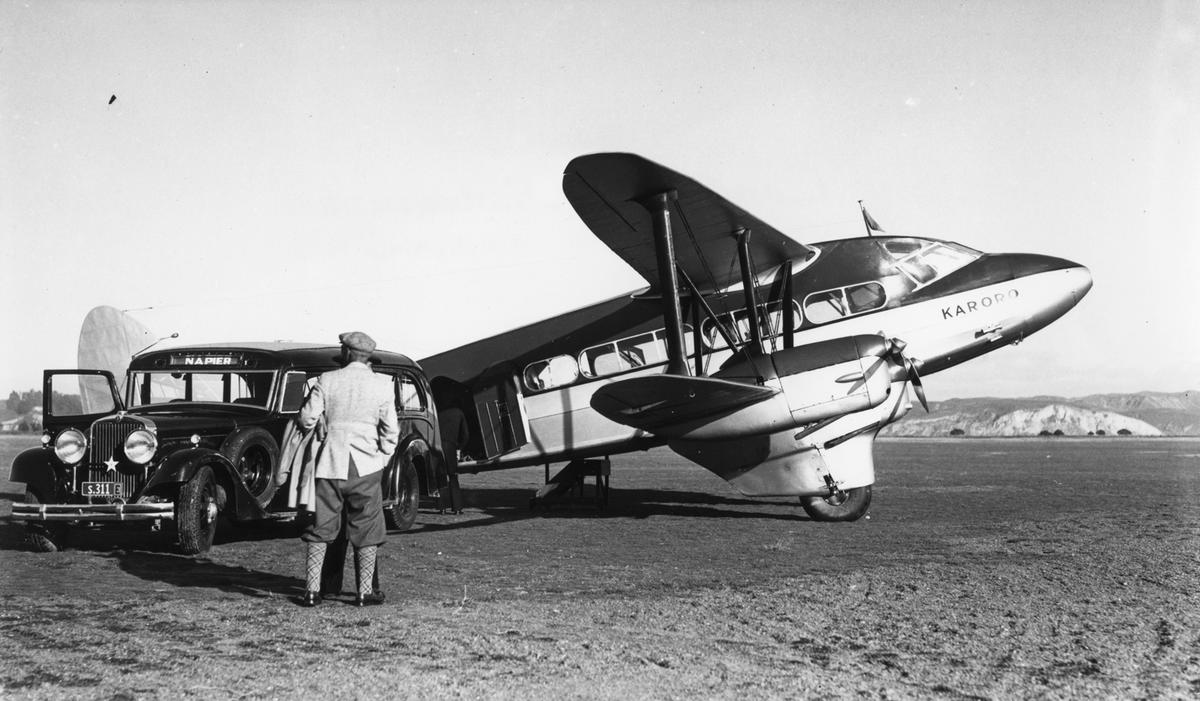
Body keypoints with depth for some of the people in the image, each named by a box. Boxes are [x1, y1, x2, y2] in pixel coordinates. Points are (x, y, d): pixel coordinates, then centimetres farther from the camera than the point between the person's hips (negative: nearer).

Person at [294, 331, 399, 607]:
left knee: (320, 529, 9)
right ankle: (365, 592, 8)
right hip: (366, 466, -1)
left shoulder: (327, 380, -2)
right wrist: (383, 458, 14)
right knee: (366, 531, 8)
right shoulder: (382, 385, -1)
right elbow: (391, 429, 1)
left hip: (330, 464, 1)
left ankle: (312, 591, 8)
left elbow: (307, 418, -1)